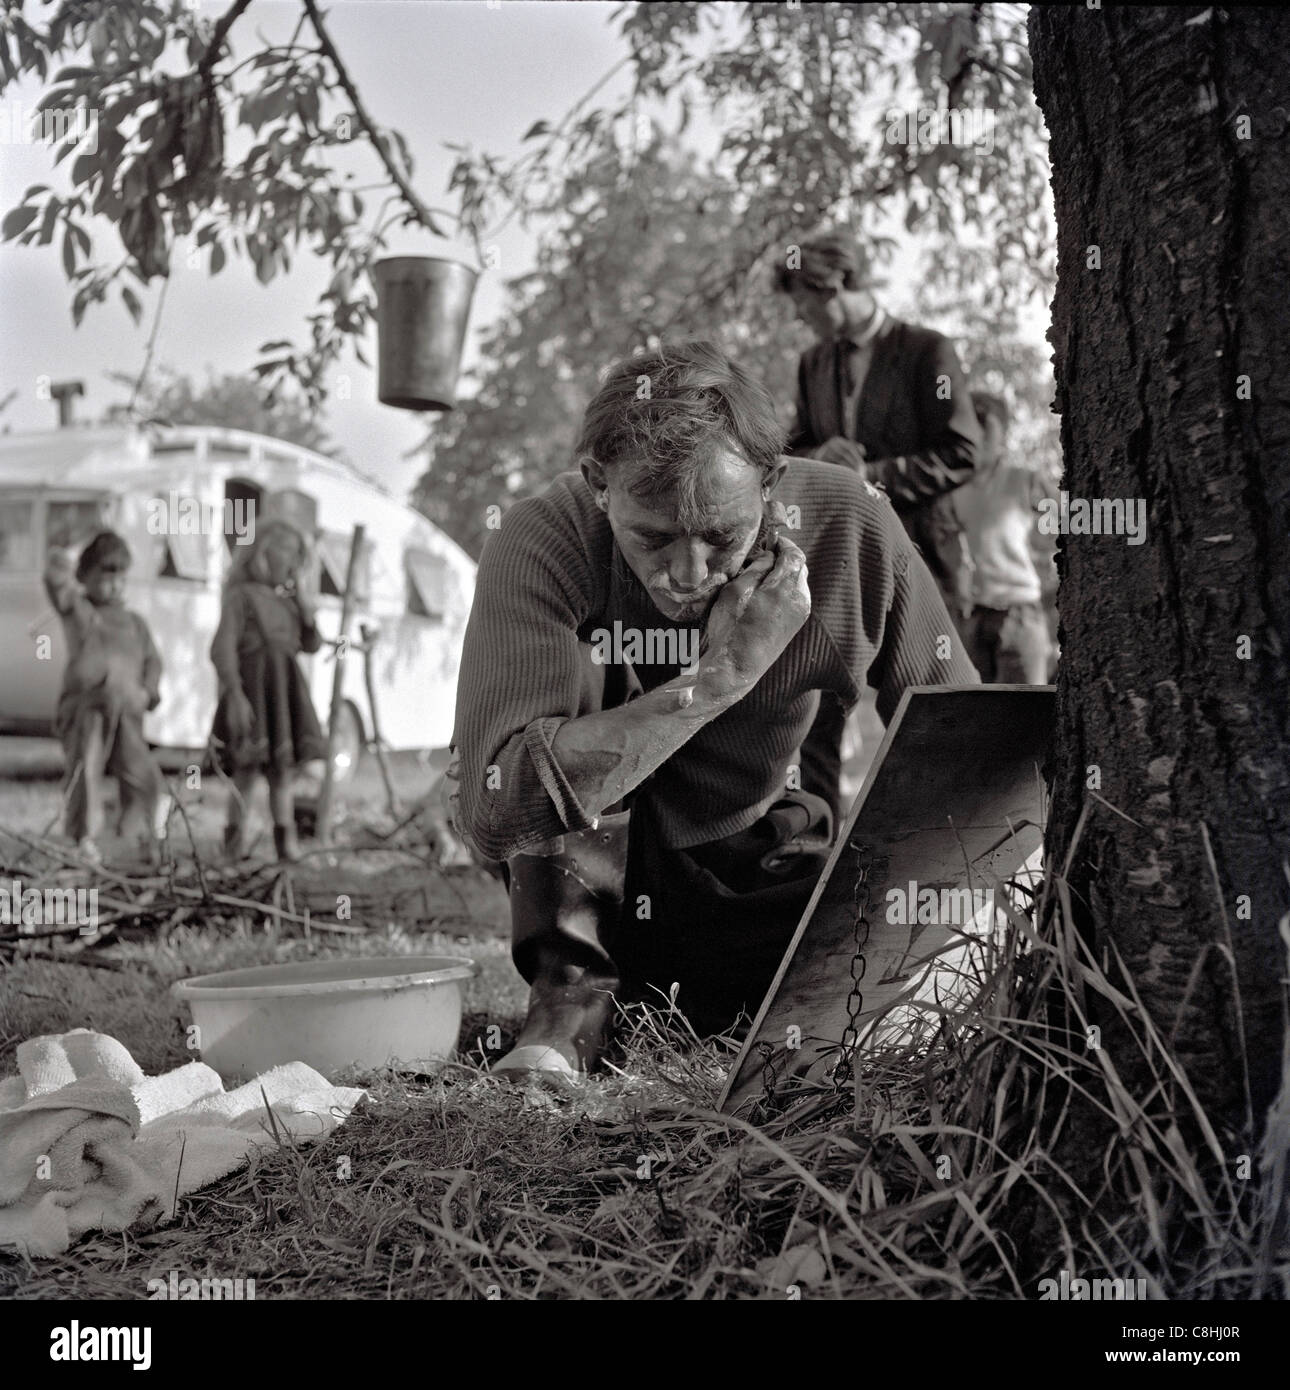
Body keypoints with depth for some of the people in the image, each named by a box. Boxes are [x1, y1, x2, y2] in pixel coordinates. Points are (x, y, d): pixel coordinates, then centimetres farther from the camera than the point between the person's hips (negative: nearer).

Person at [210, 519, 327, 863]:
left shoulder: (287, 598, 17)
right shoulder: (243, 595, -3)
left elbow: (311, 644, 15)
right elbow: (222, 648, -12)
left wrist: (306, 605, 2)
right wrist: (235, 693, -21)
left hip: (287, 691, 6)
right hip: (254, 688, -6)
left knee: (283, 770, 8)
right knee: (248, 770, -8)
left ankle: (286, 841, 12)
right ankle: (236, 846, -2)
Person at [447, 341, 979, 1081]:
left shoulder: (848, 525, -19)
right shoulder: (539, 545, -26)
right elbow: (495, 805, -39)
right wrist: (722, 675, -37)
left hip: (758, 873, 2)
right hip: (580, 889, -2)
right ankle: (571, 1005, -17)